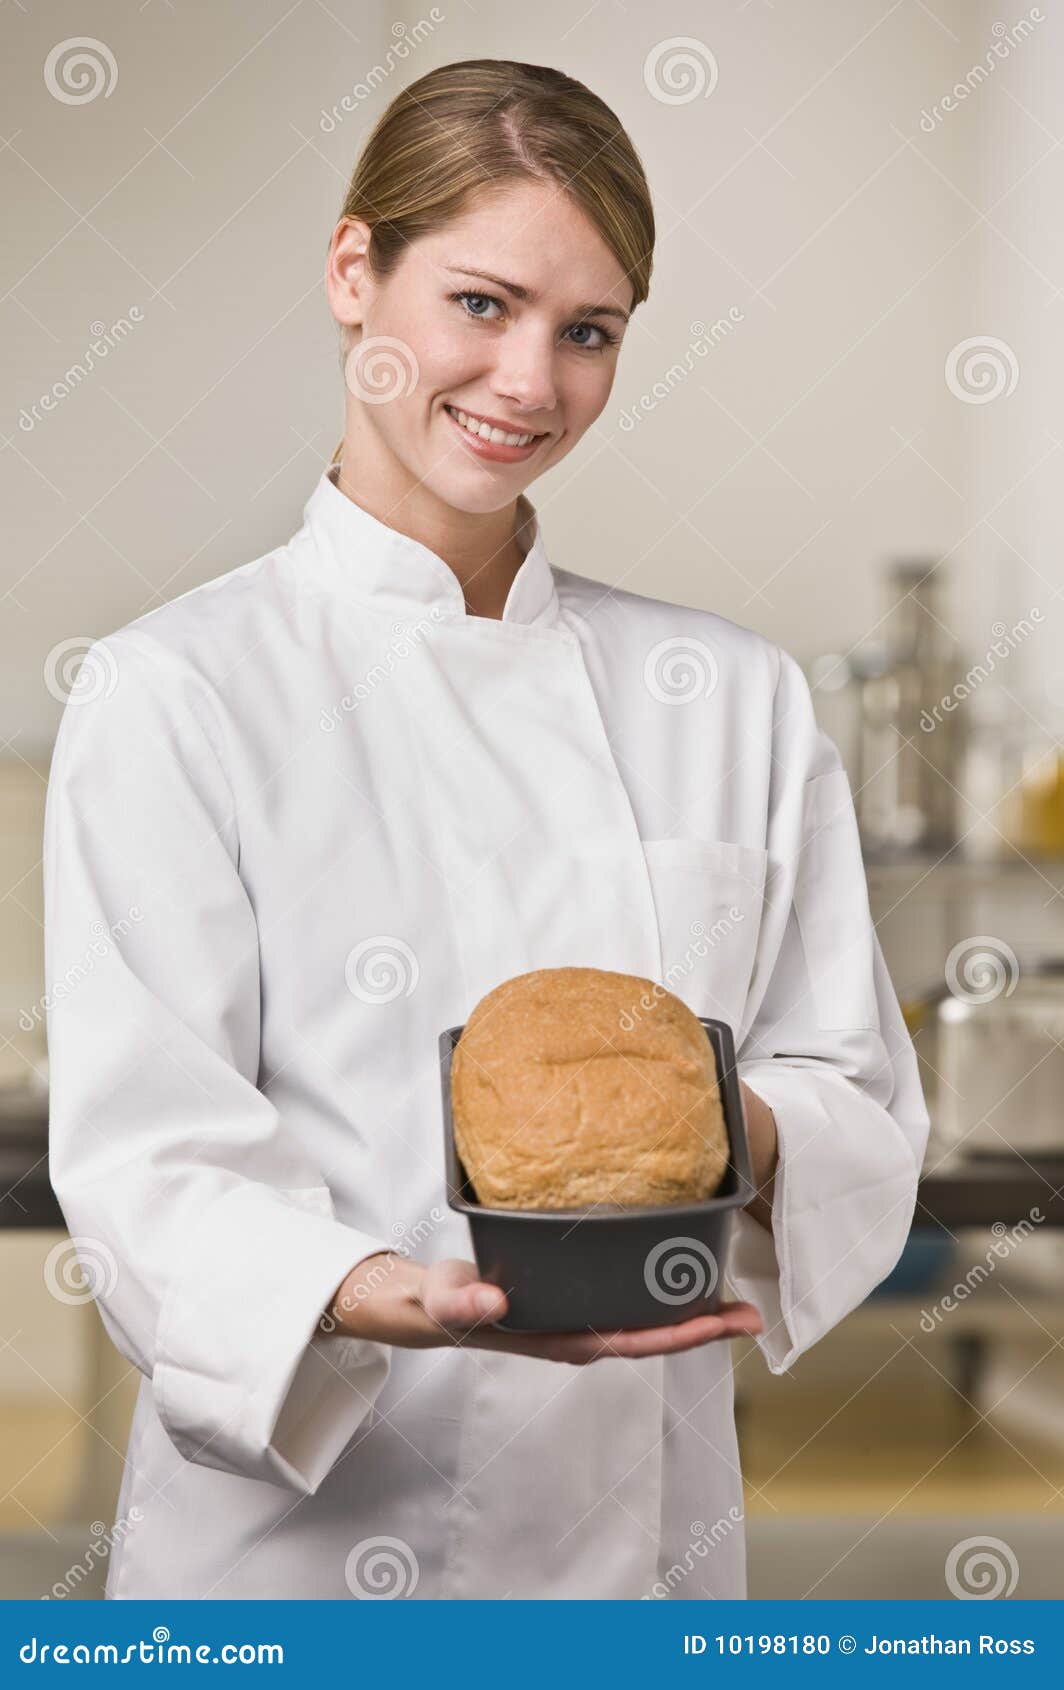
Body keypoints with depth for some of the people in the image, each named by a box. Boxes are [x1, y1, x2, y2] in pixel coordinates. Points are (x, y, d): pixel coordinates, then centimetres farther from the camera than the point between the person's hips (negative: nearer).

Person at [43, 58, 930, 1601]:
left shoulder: (736, 698, 4)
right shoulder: (176, 697, -8)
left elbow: (862, 1110, 5)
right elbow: (150, 1156, -14)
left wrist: (738, 1133, -17)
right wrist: (393, 1295, -32)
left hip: (650, 1521, 4)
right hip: (304, 1544, -3)